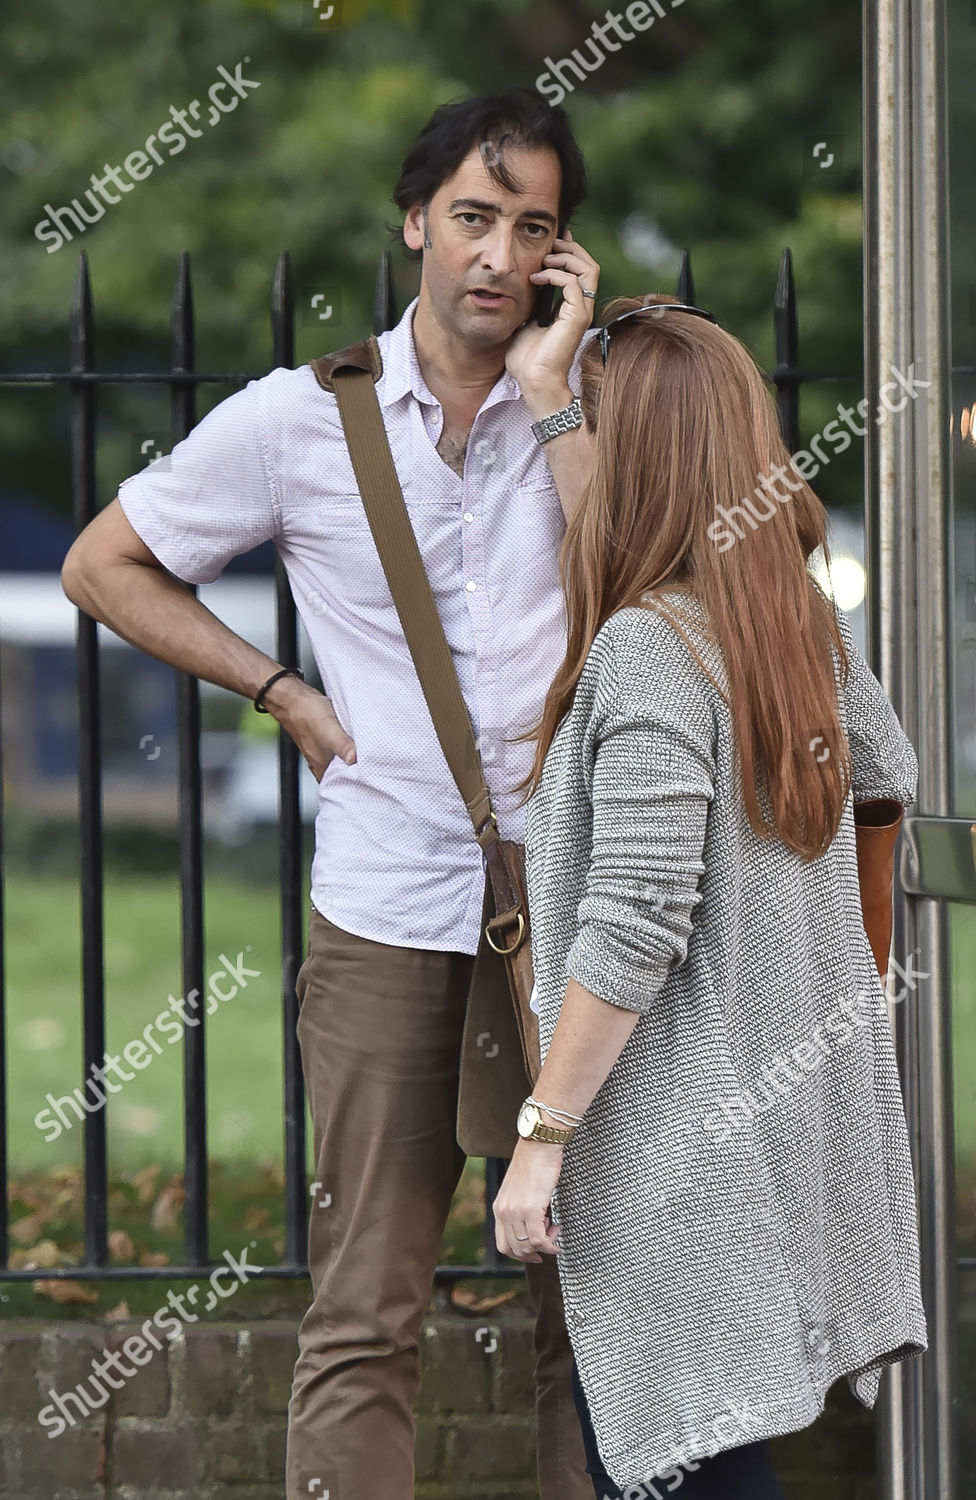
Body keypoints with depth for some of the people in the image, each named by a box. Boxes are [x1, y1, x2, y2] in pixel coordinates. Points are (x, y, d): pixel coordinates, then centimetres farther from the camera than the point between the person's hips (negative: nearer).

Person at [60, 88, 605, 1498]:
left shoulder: (592, 414, 6)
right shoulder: (302, 418, 3)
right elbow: (104, 563, 13)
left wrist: (551, 396, -10)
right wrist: (287, 695, 5)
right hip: (387, 916, -1)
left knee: (593, 1301, 5)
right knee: (366, 1314, -2)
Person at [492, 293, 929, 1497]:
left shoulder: (648, 649, -20)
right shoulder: (804, 621, 6)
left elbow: (631, 934, -22)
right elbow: (888, 774, 26)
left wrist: (540, 1138, -18)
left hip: (681, 1159, -9)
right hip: (792, 1116, 9)